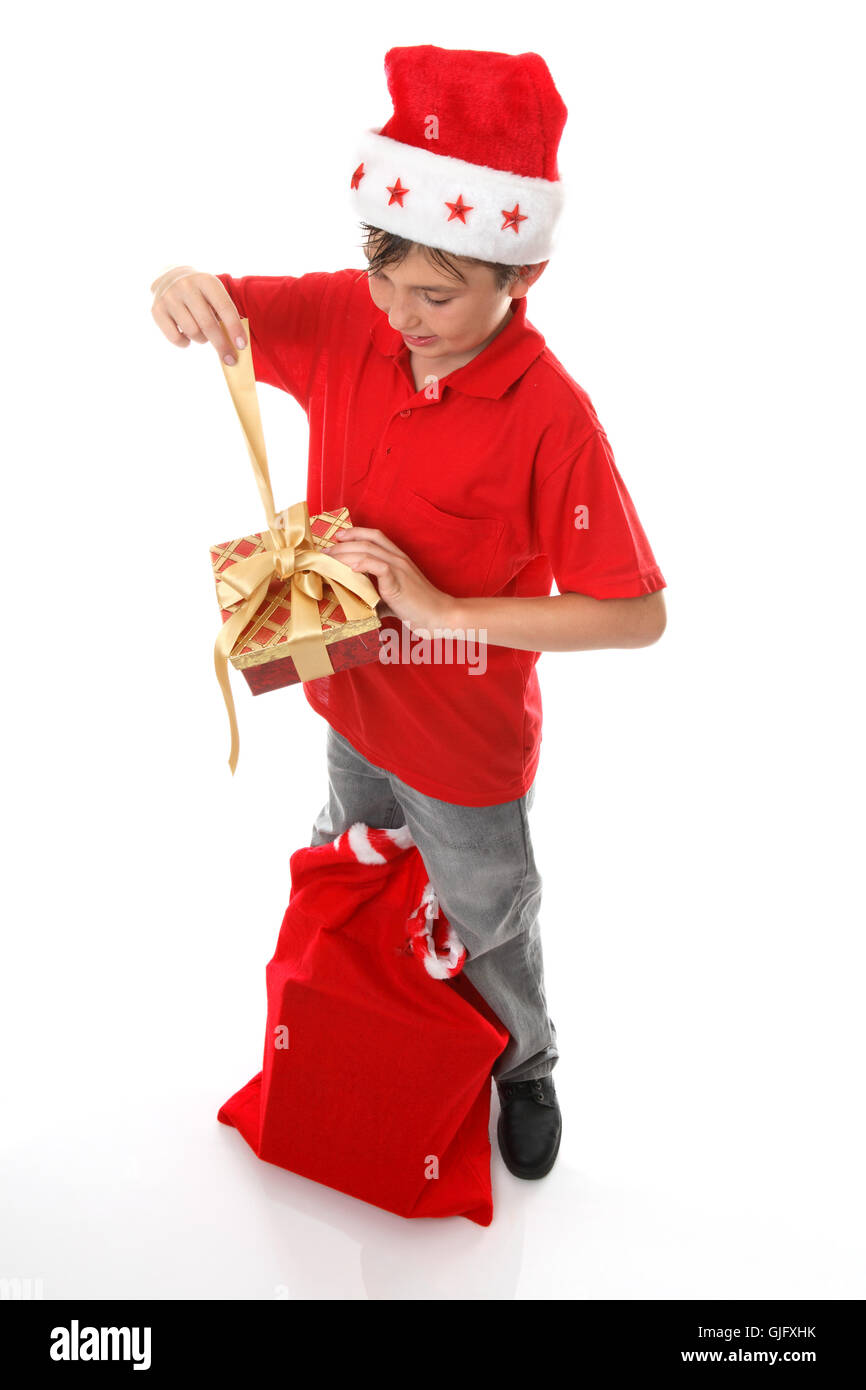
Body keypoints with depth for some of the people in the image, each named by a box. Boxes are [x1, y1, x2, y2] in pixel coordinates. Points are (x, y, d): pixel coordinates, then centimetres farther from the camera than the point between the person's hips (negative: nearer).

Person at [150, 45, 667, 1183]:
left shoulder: (550, 416, -30)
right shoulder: (348, 316, -14)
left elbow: (638, 615, -28)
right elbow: (217, 311, -4)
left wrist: (442, 609, -31)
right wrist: (182, 286, -30)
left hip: (467, 748, -5)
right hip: (354, 705, 6)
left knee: (487, 927, 21)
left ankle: (526, 1067, 55)